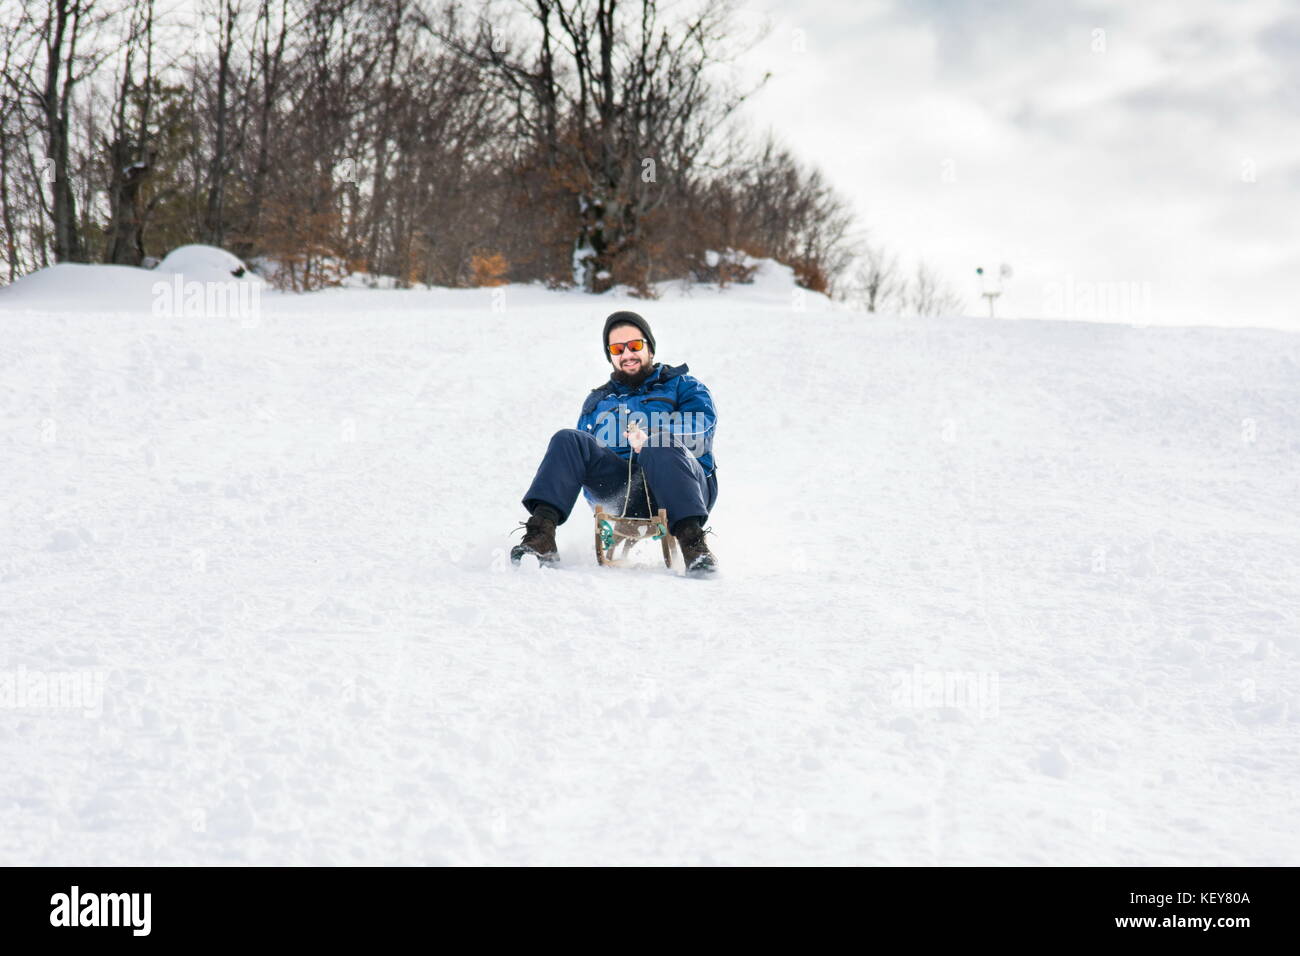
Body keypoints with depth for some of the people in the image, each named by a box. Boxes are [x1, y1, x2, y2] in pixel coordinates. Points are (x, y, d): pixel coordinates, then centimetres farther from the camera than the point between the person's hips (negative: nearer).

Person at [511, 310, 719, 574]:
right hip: (625, 496, 3)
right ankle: (540, 535, -32)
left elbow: (704, 420, -1)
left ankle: (693, 542, -49)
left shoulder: (680, 384, 20)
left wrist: (653, 431, -20)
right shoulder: (598, 401, 31)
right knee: (568, 440, -17)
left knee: (659, 447, -36)